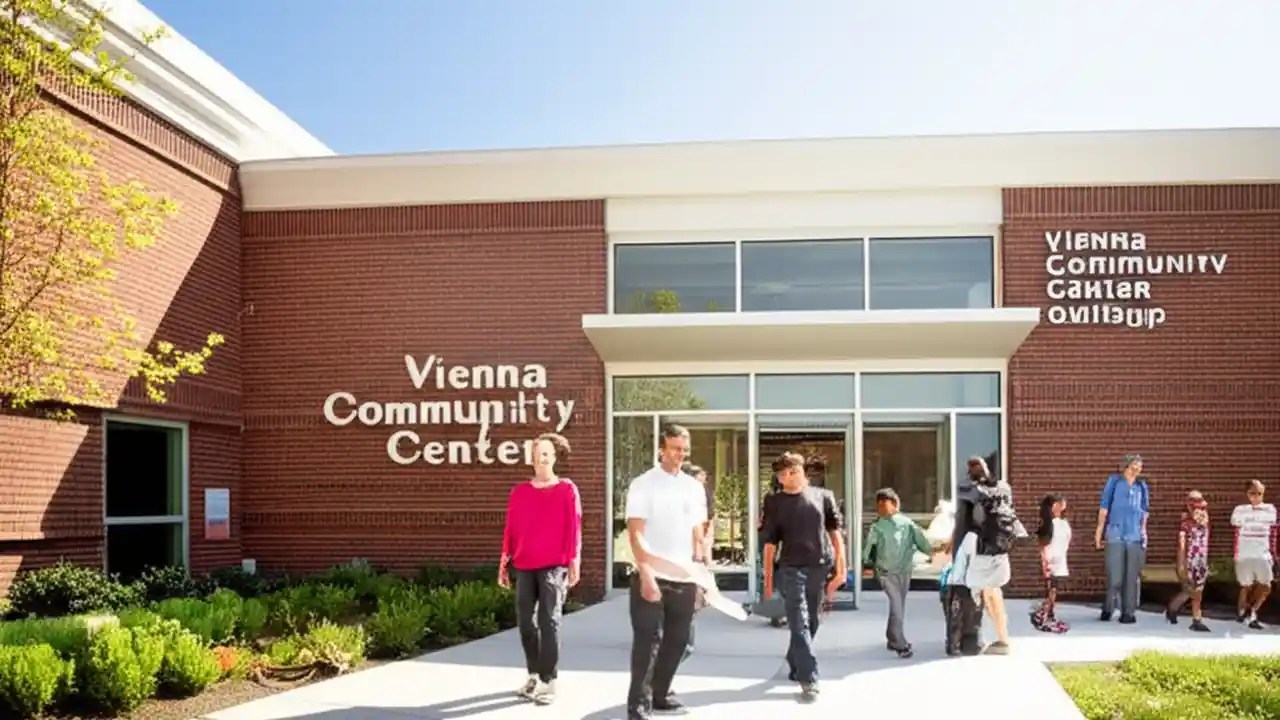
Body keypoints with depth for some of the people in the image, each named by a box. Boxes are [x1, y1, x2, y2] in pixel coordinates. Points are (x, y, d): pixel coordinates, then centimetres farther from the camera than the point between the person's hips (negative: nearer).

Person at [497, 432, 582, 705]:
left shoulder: (567, 490, 0)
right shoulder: (519, 491, 10)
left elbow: (574, 529, -3)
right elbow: (510, 529, 11)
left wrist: (574, 562, -9)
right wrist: (504, 562, 9)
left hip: (554, 566, -4)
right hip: (524, 567, 4)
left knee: (549, 621, -6)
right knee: (524, 621, 6)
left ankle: (548, 681, 0)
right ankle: (534, 675, 21)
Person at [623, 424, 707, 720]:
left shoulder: (694, 487, 11)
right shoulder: (643, 485, -5)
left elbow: (697, 536, 15)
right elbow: (635, 534, -12)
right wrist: (646, 575, -21)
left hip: (684, 579, 6)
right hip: (651, 576, -5)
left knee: (677, 640, 12)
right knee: (647, 640, -3)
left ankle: (660, 694, 28)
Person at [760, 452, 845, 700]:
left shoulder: (823, 496, 4)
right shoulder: (774, 503, 3)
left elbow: (836, 533, 5)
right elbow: (770, 542, 5)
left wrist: (840, 567, -2)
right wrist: (768, 578, 4)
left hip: (821, 568, 2)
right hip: (792, 569, -2)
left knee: (812, 623, 12)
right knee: (800, 624, -8)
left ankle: (795, 666, 32)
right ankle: (809, 679, -9)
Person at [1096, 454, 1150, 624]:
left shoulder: (1142, 486, 13)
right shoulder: (1114, 481, 4)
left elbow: (1145, 510, 18)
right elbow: (1104, 506, 3)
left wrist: (1143, 530, 11)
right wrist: (1099, 531, 0)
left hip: (1136, 536, 3)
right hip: (1116, 535, -3)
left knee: (1132, 577, 2)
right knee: (1114, 577, -5)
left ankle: (1128, 612, 9)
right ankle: (1108, 609, 12)